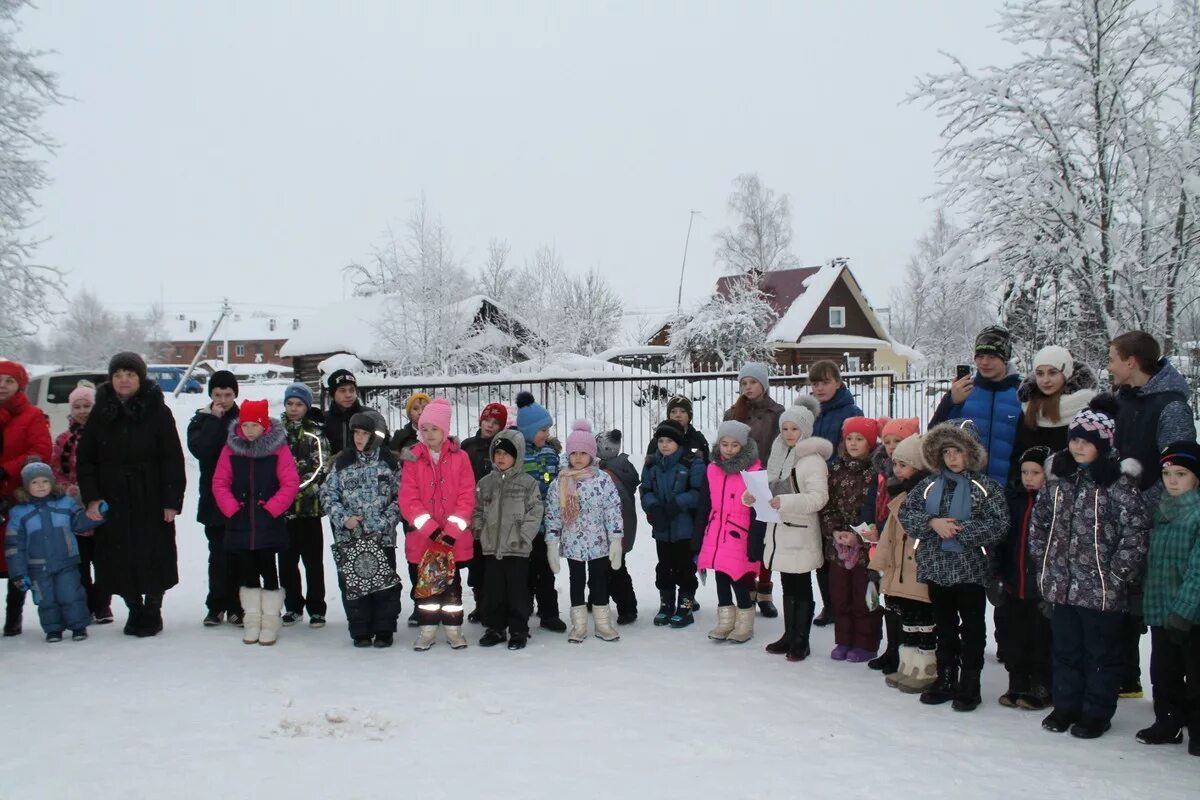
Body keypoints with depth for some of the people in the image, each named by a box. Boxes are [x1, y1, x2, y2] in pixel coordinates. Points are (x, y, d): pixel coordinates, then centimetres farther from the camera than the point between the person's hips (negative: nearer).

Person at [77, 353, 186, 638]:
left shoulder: (157, 411, -3)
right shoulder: (100, 413, 6)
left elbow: (173, 459, -6)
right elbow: (85, 459, 7)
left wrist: (172, 500, -12)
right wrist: (91, 498, -4)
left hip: (151, 500, -3)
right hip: (113, 501, 3)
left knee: (153, 558, 2)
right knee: (120, 559, 5)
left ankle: (152, 611, 18)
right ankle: (134, 610, 22)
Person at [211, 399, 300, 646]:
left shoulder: (278, 448, -4)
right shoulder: (231, 448, 5)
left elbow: (291, 484, -7)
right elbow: (219, 483, 5)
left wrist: (271, 509, -12)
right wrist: (232, 509, -5)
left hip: (270, 524, -3)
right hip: (240, 523, 3)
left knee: (268, 571, -1)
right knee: (246, 572, 10)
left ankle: (270, 622, 10)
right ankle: (251, 621, 21)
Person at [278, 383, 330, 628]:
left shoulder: (315, 433, -1)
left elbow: (321, 468, -8)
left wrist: (299, 488, -17)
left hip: (308, 506, -3)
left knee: (313, 560, 2)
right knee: (287, 560, 9)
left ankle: (316, 609, 9)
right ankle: (293, 607, 21)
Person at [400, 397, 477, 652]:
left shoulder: (459, 457, -3)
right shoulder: (413, 459, -1)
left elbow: (467, 497, -6)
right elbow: (408, 499, -7)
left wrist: (451, 530, -15)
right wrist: (432, 529, -16)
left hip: (455, 538, -1)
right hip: (422, 538, 1)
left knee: (452, 583, 9)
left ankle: (453, 629, 20)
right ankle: (428, 629, 21)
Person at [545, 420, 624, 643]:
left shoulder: (603, 479, -6)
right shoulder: (560, 482, -2)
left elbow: (613, 510, -7)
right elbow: (552, 513, 0)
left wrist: (616, 540, -10)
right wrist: (552, 543, -3)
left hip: (599, 542, -1)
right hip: (572, 543, 1)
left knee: (599, 581, 8)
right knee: (577, 581, 11)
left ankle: (603, 624, 19)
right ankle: (579, 626, 19)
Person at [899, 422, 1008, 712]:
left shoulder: (986, 487, -7)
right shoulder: (929, 484, 5)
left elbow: (999, 525, -15)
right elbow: (906, 512, 2)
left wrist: (961, 530, -19)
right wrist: (932, 523, -14)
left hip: (970, 569, -4)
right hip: (936, 567, 4)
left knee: (972, 628, 6)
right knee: (944, 626, 15)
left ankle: (969, 685, 15)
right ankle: (946, 679, 26)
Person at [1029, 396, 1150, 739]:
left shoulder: (1118, 481, -12)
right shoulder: (1058, 477, 6)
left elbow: (1137, 531, -16)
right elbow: (1039, 521, 16)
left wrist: (1117, 574, -14)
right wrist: (1043, 559, 9)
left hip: (1100, 588, -5)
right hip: (1062, 585, 6)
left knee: (1101, 652, 9)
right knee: (1065, 649, 17)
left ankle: (1097, 712, 21)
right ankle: (1066, 705, 31)